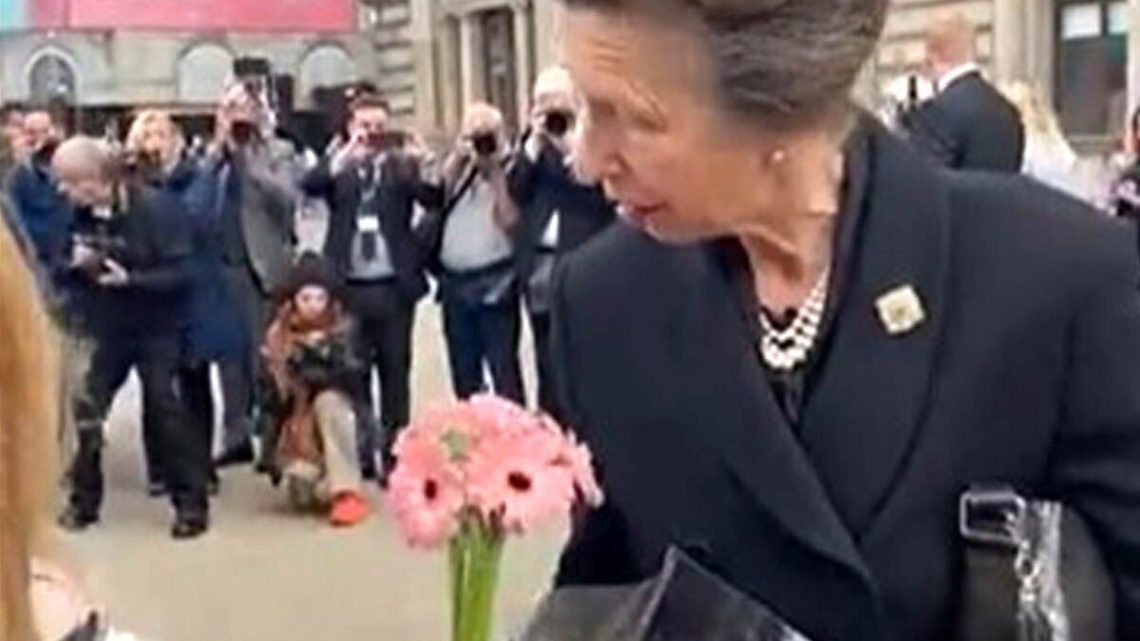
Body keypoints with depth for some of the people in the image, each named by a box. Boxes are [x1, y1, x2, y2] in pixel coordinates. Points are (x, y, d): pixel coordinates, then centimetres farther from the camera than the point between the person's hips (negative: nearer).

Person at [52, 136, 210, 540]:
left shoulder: (156, 208, -18)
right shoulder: (79, 215, -2)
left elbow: (180, 272, -20)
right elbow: (68, 272, 9)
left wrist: (129, 279, -30)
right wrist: (75, 266, -15)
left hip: (156, 329, -5)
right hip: (105, 328, 5)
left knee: (165, 408, -5)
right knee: (86, 410, 0)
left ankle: (191, 502, 6)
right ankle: (83, 501, 16)